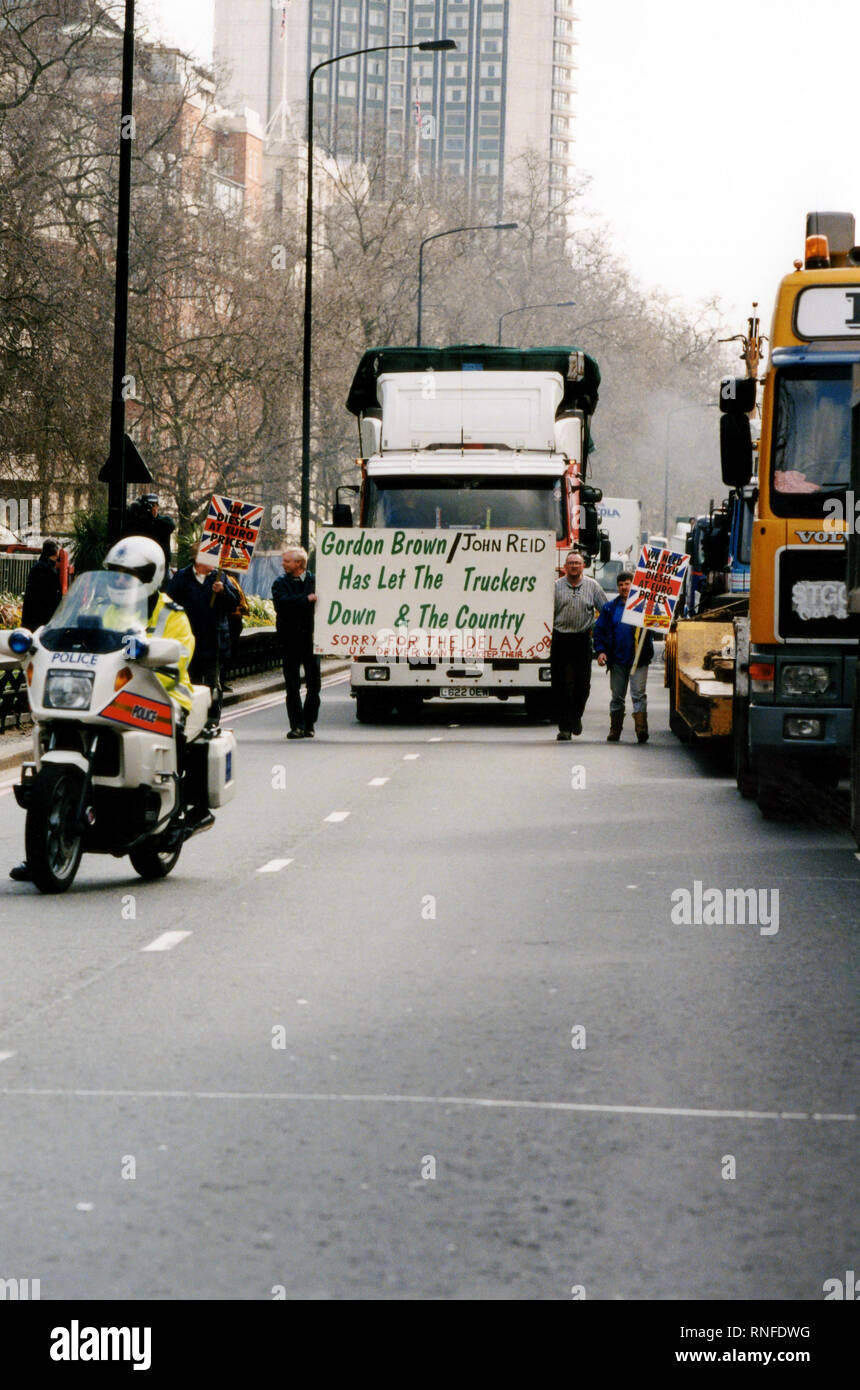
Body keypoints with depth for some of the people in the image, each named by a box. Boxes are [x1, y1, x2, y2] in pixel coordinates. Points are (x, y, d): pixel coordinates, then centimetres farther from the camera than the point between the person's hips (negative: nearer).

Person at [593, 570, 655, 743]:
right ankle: (615, 730, 19)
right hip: (617, 659, 3)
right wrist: (600, 651, 1)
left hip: (639, 659, -3)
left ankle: (641, 729, -16)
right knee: (617, 696, 10)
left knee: (638, 694, -10)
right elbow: (599, 629, 12)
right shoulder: (610, 608, 10)